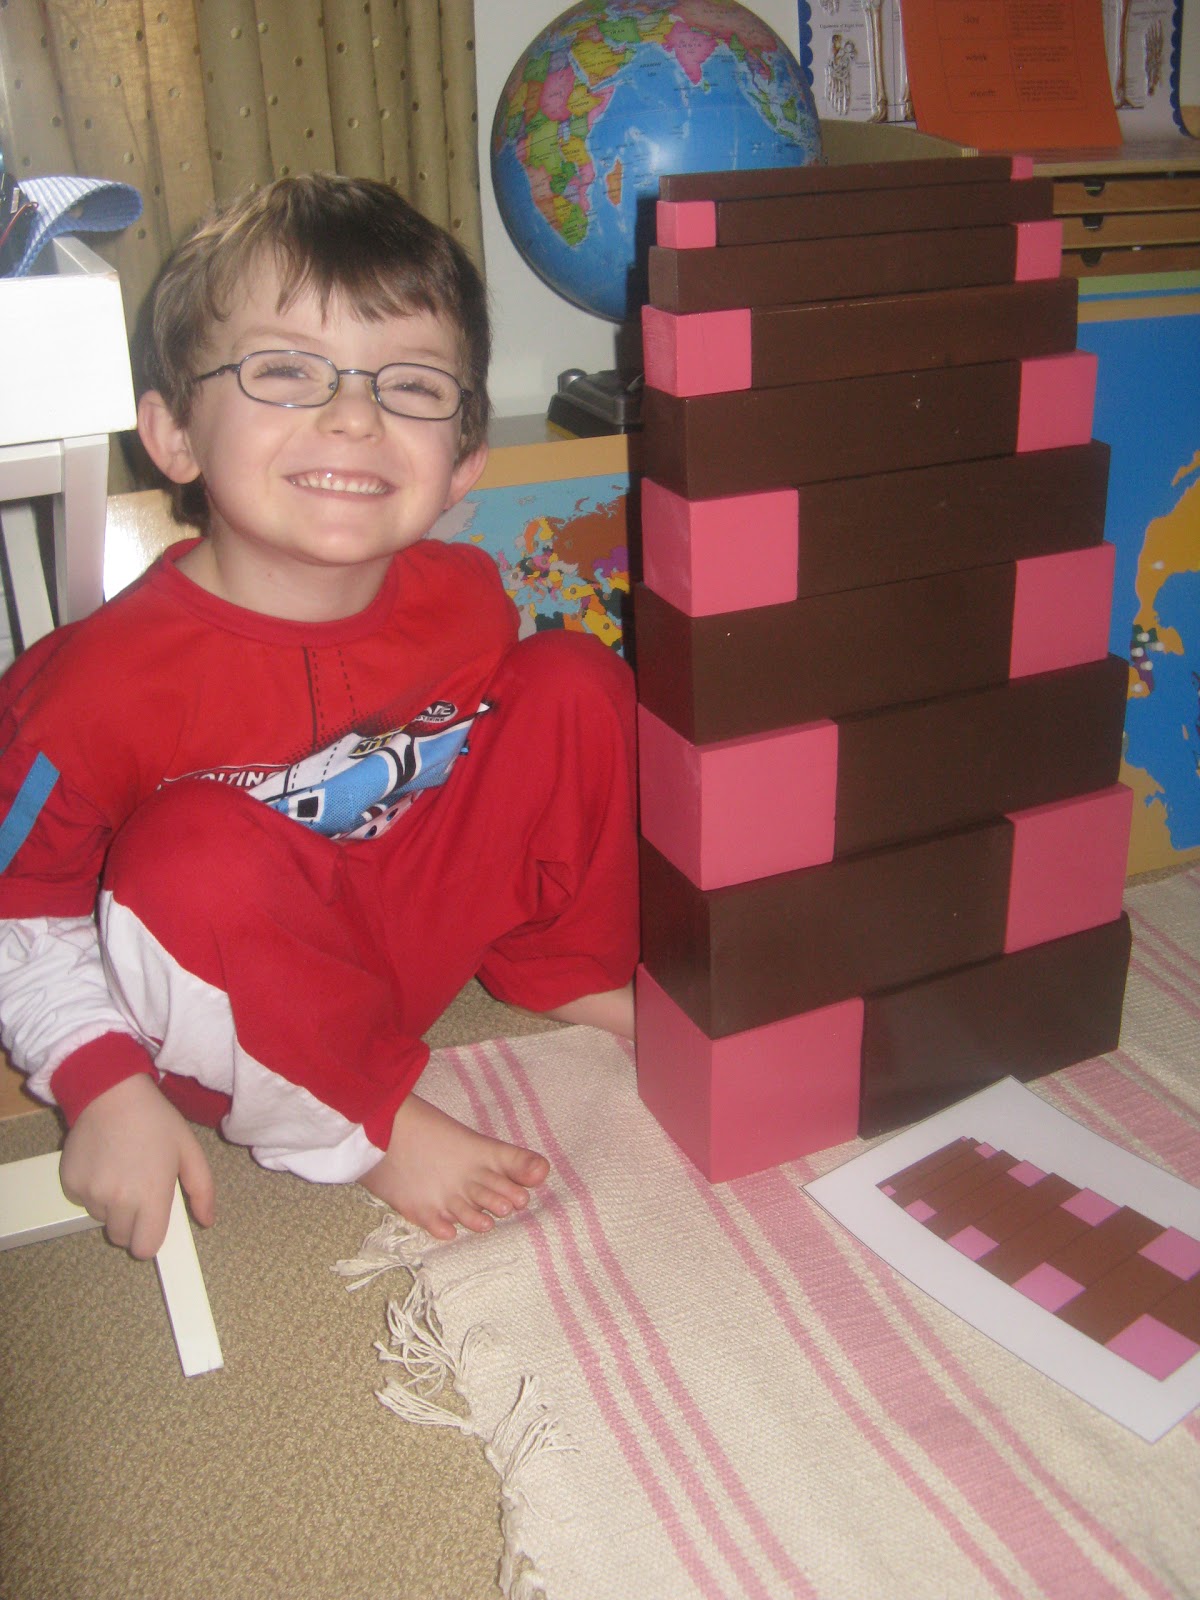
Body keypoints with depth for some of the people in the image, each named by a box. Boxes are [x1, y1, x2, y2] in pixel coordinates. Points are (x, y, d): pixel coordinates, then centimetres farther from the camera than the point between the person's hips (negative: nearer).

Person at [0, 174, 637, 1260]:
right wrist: (107, 1087, -24)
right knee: (197, 854, -39)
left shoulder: (465, 601, -13)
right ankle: (372, 1127, -13)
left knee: (576, 685, -9)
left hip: (425, 923, 4)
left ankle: (572, 973, 11)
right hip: (241, 1005, -4)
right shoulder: (114, 679, -26)